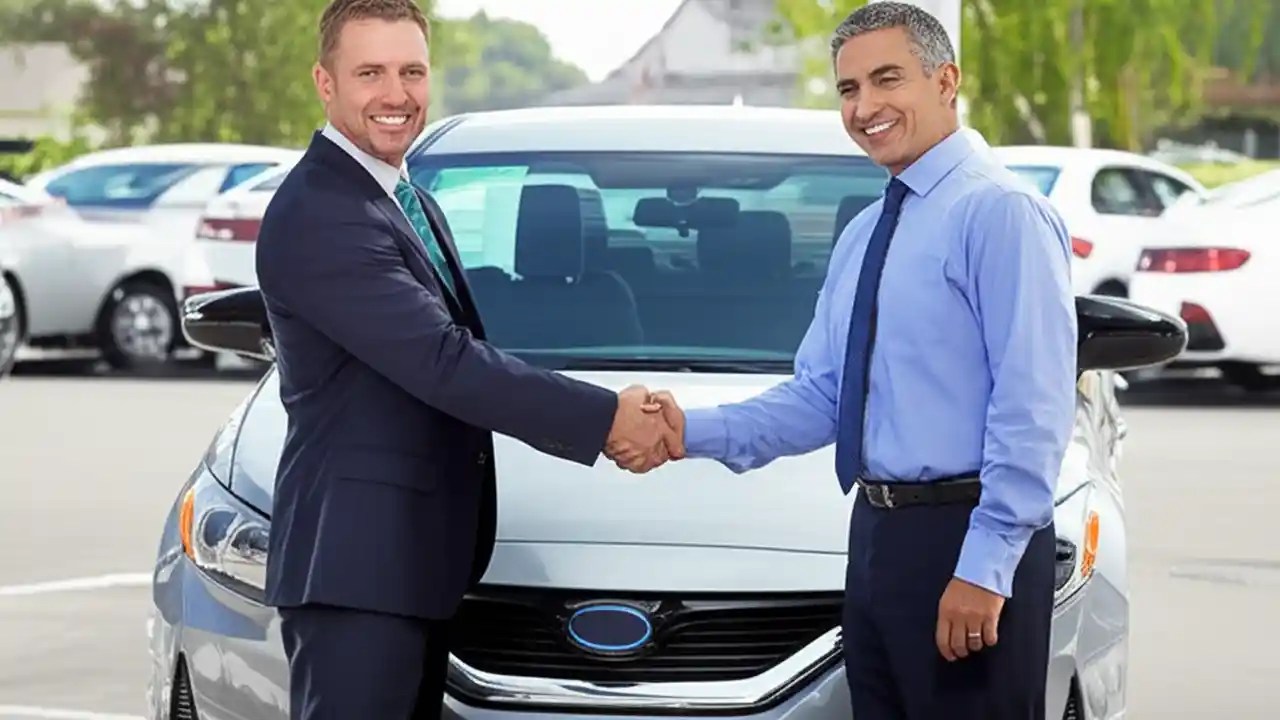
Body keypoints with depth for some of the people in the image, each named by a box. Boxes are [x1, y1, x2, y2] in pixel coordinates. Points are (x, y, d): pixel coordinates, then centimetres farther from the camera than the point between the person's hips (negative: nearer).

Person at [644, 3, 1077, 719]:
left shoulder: (1000, 212, -12)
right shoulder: (863, 234, 17)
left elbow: (1034, 405, -18)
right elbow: (818, 399, 15)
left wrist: (986, 566, -21)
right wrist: (697, 430, -2)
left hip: (966, 540, -9)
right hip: (878, 535, 9)